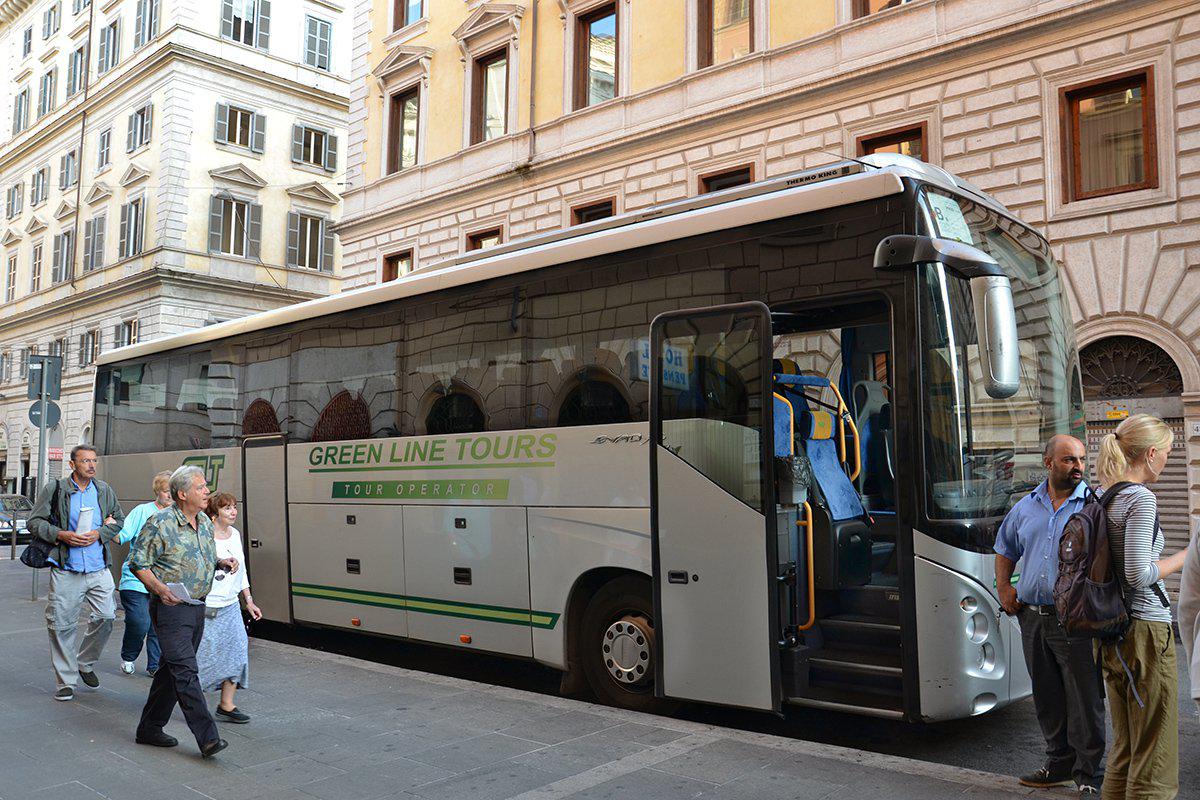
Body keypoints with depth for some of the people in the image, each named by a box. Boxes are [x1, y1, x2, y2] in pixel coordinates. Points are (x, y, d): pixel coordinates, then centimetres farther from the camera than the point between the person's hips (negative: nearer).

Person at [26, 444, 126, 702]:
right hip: (65, 571, -2)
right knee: (62, 625, 3)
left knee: (106, 617, -1)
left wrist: (99, 533, -5)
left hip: (98, 569, 2)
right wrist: (61, 535, -14)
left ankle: (85, 663, 24)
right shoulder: (55, 489, -2)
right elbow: (34, 522, 1)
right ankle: (65, 681, 17)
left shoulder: (104, 490, 6)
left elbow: (119, 520, 14)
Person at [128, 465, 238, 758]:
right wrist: (159, 588, -21)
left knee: (171, 670, 15)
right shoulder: (160, 523, -12)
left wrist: (222, 563, 3)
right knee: (185, 673, -11)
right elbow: (138, 563, -8)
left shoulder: (205, 522, 11)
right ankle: (207, 738, -13)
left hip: (197, 607, 8)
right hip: (170, 609, -8)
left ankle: (149, 728, 28)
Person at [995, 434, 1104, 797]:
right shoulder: (1026, 506, 12)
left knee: (1085, 701, 0)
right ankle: (1059, 763, 28)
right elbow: (1005, 549, 26)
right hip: (1033, 618, 5)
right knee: (1048, 699, 14)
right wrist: (1003, 589, 15)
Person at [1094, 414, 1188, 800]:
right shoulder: (1141, 499, -14)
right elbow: (1139, 575, -19)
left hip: (1111, 632, 8)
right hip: (1146, 627, -8)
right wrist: (1183, 558, -6)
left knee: (1124, 747, 18)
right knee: (1153, 753, 1)